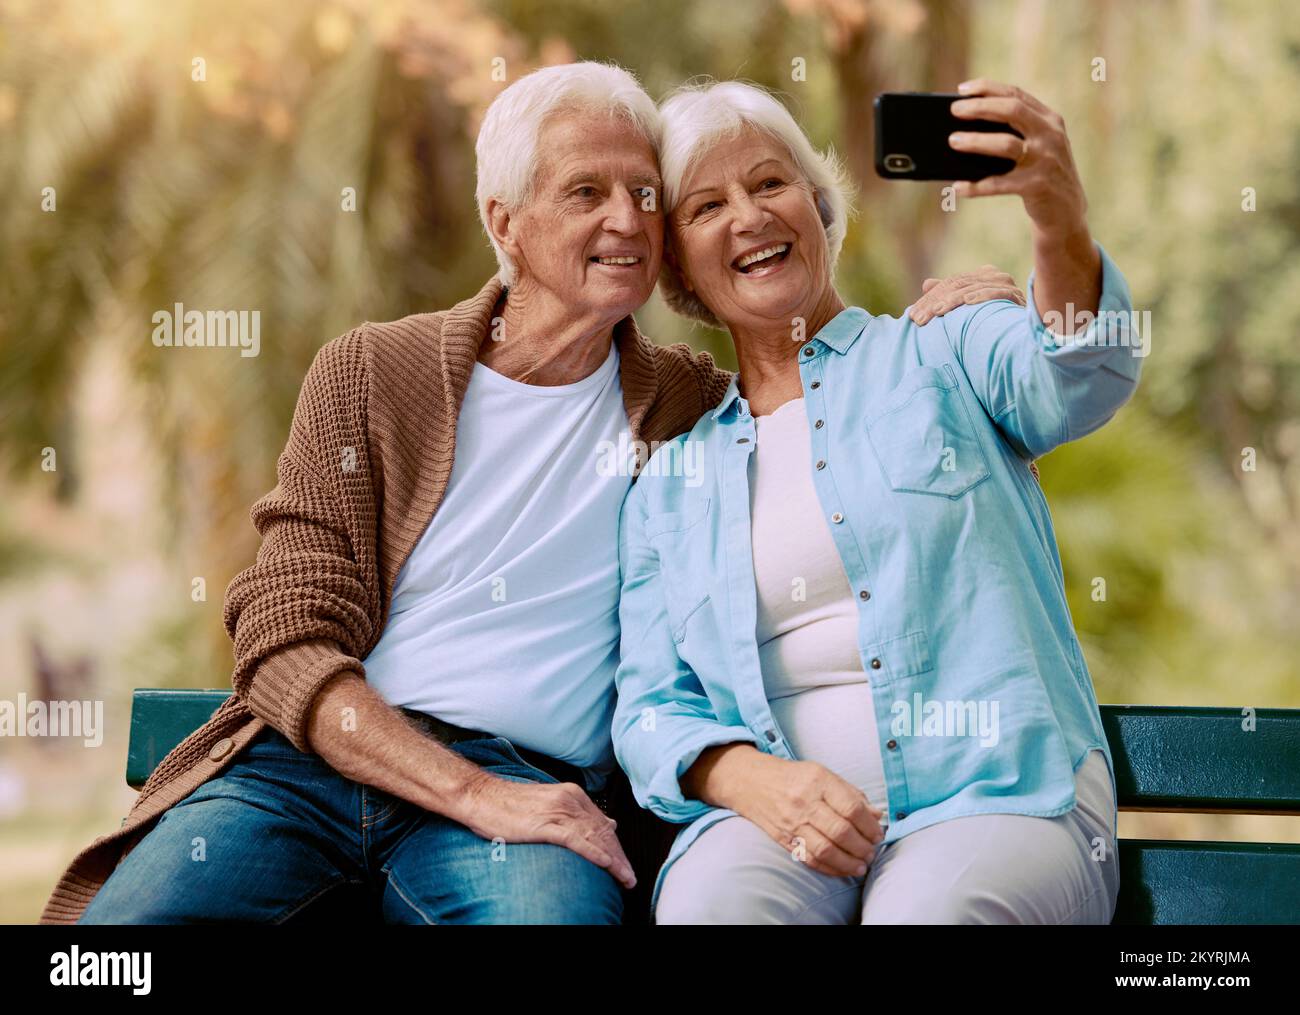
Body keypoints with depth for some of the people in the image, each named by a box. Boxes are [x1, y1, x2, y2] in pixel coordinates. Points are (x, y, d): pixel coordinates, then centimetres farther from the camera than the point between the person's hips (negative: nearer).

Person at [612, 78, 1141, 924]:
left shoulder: (942, 353, 11)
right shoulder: (669, 484, 19)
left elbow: (1079, 384, -12)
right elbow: (650, 709, 14)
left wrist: (1061, 227, -34)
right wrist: (750, 778, -10)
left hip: (998, 792, -1)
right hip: (780, 815, 2)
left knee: (930, 912, -35)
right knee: (712, 903, -33)